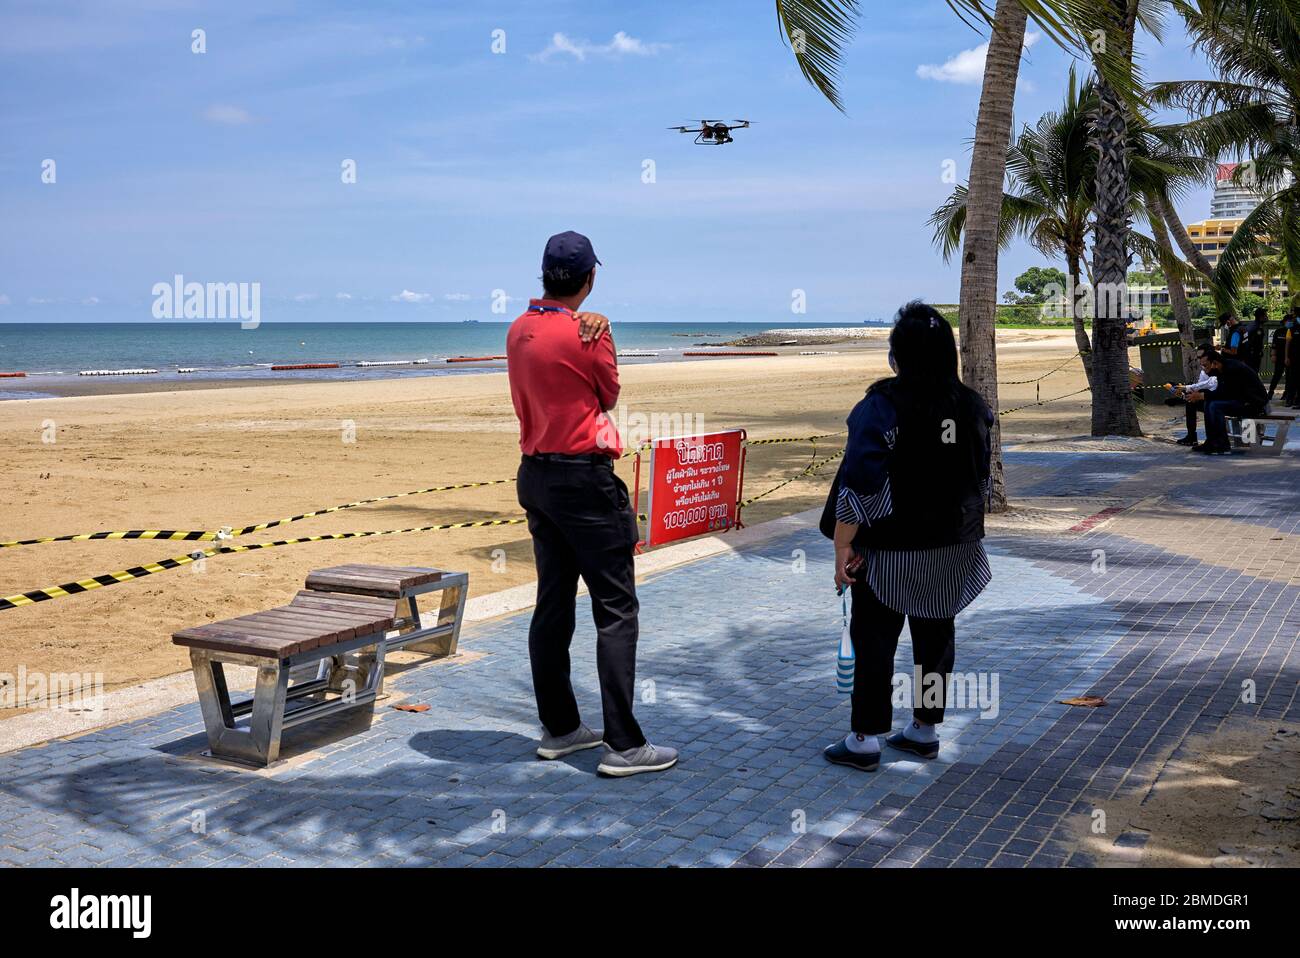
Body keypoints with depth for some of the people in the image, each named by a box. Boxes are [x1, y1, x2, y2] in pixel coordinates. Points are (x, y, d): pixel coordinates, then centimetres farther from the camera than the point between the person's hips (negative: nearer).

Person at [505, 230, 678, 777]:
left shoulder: (518, 331, 7)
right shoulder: (589, 332, -14)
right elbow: (609, 396, -1)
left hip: (535, 475, 8)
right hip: (584, 479, -8)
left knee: (552, 605, 14)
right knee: (616, 610, -4)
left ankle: (559, 728, 21)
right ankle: (623, 745, -4)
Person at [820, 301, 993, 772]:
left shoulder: (883, 406, -17)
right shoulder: (971, 406, 3)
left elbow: (860, 481, -20)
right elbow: (982, 477, 13)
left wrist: (843, 545, -15)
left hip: (890, 551, -6)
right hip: (952, 550, 6)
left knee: (874, 643, 3)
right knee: (936, 638, 15)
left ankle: (865, 740, 8)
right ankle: (925, 730, 25)